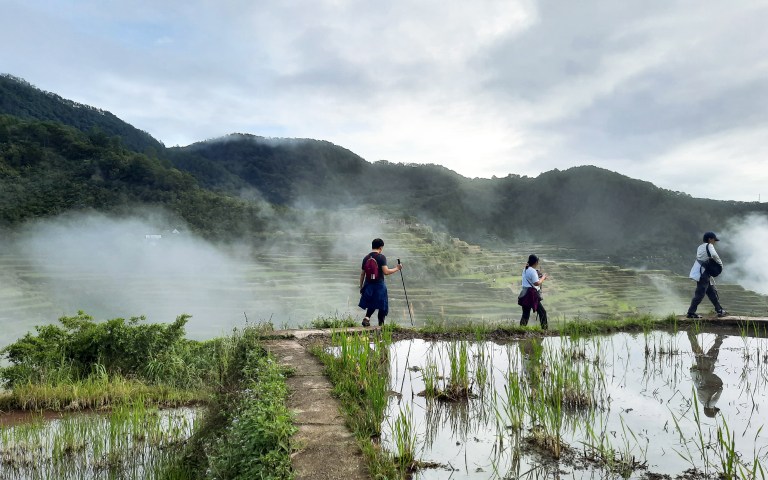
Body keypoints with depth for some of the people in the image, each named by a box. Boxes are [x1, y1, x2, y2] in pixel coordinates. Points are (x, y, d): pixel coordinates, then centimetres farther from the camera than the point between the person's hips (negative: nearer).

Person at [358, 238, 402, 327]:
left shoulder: (366, 258, 7)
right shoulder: (381, 257, -8)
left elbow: (362, 274, 10)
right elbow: (386, 272, -17)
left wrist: (361, 287, 17)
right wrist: (397, 268, -3)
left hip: (368, 285, 5)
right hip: (379, 285, -5)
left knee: (371, 305, 20)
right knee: (382, 306, 7)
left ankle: (367, 318, 1)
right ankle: (381, 324, 9)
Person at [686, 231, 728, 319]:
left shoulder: (700, 247, 16)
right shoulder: (709, 246, -9)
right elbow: (714, 255, -27)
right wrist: (720, 263, -12)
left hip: (705, 273, 10)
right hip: (703, 273, -10)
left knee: (713, 292, 16)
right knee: (700, 294, -7)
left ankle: (720, 310, 25)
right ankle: (691, 313, -5)